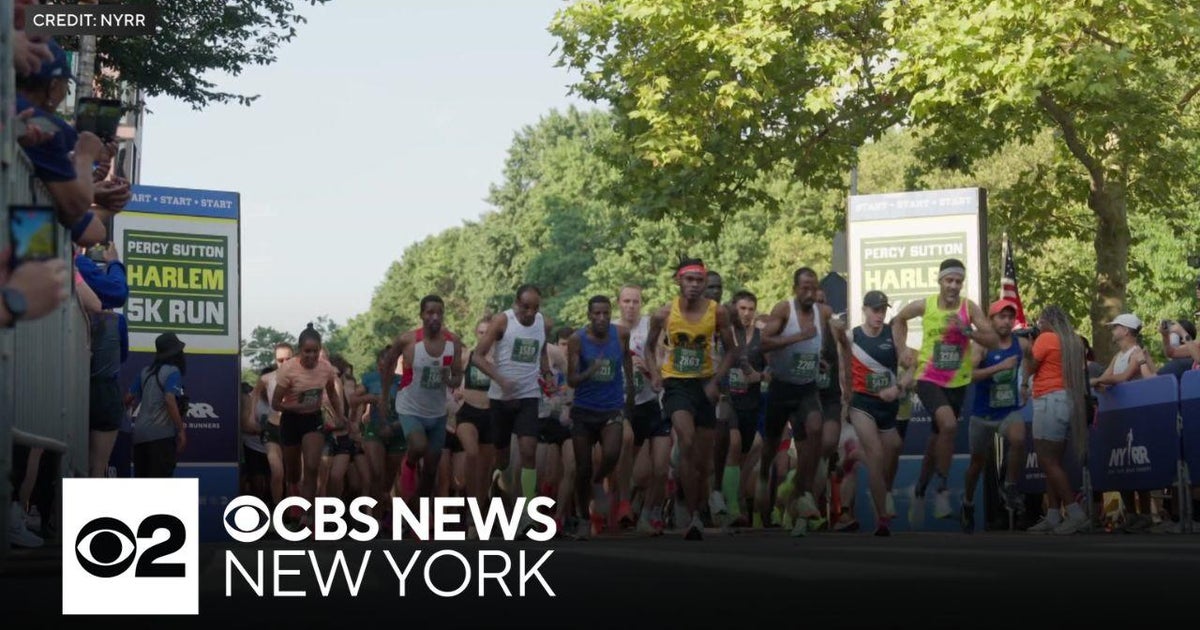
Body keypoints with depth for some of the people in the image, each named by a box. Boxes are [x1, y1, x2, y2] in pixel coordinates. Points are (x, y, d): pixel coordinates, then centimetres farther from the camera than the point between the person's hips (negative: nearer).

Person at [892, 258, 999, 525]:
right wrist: (902, 349, 4)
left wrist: (967, 330, -25)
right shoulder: (924, 305, -7)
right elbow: (899, 319, 14)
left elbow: (993, 341, -11)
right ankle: (942, 490, -16)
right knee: (949, 425, -28)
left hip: (957, 383, 3)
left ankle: (920, 491, 34)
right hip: (929, 378, -2)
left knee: (938, 439, 13)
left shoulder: (969, 307, -8)